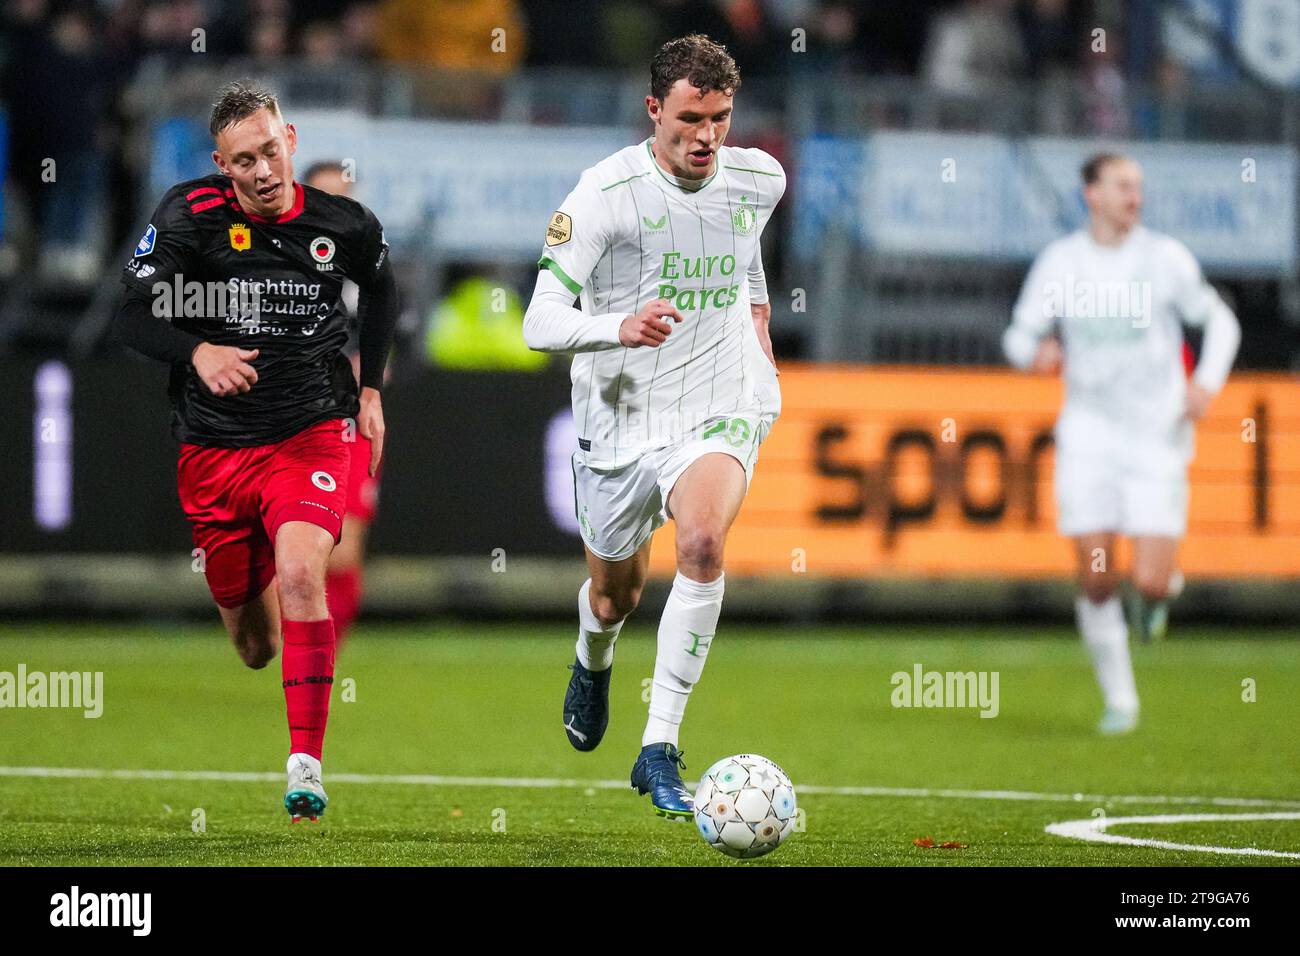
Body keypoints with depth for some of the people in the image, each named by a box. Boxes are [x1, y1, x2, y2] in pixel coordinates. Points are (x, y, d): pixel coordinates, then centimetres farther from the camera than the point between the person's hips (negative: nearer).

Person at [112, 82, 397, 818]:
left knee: (299, 573, -28)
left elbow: (380, 289, 20)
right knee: (253, 646, 6)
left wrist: (371, 388, 16)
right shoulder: (189, 216, -8)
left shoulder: (346, 226, -3)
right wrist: (197, 352, -29)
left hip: (311, 433, -1)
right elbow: (133, 317, -10)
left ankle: (307, 768, -25)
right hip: (214, 446, 1)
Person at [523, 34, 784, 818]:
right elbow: (541, 322, -19)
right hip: (619, 422, -1)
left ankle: (660, 750, -25)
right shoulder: (605, 193, -15)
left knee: (703, 541, -29)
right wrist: (618, 327, -37)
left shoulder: (759, 180, -1)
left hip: (716, 415, 1)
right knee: (616, 594, 16)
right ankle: (594, 664, 57)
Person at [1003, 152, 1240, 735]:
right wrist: (1037, 351, -17)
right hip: (1088, 433, 1)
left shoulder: (1165, 257, -1)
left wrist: (1207, 383, -8)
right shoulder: (1058, 262, 2)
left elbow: (1220, 321, 9)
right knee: (1096, 580, -5)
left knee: (1149, 582, -11)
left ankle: (1155, 594, 28)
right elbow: (1020, 335, 7)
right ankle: (1119, 700, 12)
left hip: (1157, 435, -1)